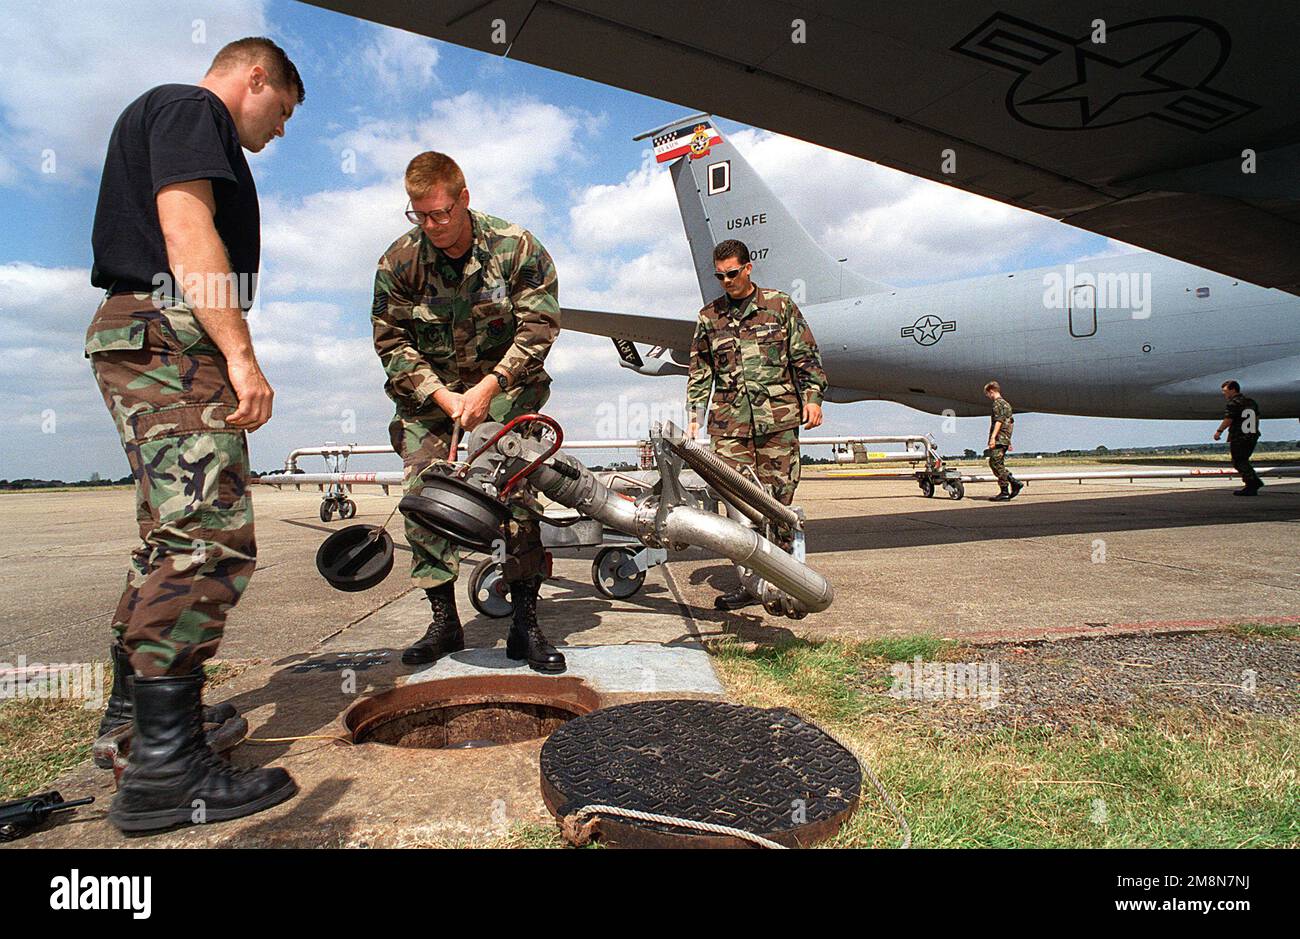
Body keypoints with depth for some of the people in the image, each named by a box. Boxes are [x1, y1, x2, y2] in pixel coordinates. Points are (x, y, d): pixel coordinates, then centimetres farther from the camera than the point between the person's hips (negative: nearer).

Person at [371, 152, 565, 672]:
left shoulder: (516, 247, -11)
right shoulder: (398, 261, -6)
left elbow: (538, 325, -12)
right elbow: (391, 341, -4)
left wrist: (489, 387, -21)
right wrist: (442, 396, -16)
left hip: (504, 387, -2)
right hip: (428, 393, 2)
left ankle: (525, 625, -4)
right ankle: (443, 621, 4)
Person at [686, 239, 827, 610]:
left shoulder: (780, 305, 10)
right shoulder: (709, 317, 15)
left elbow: (806, 356, 9)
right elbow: (700, 372, 17)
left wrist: (812, 397, -1)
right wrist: (694, 417, 11)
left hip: (778, 417, -1)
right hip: (729, 423, 2)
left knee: (778, 498, 0)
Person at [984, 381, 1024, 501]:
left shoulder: (997, 403, -8)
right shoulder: (1006, 403, 22)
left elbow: (999, 421, -20)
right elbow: (1010, 421, 25)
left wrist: (993, 437, -26)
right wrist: (1008, 441, 27)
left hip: (999, 439, -10)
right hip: (1005, 439, 10)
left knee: (997, 465, -7)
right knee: (994, 463, 14)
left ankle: (1004, 493, -7)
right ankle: (1015, 483, 11)